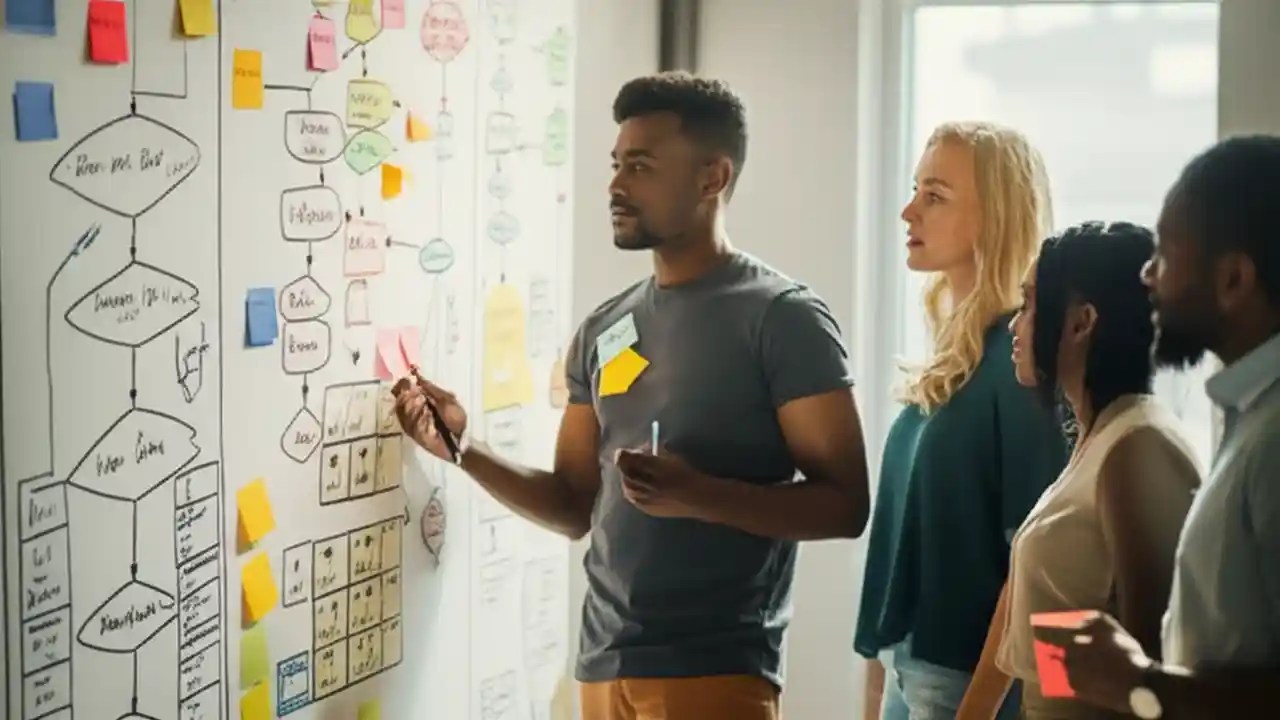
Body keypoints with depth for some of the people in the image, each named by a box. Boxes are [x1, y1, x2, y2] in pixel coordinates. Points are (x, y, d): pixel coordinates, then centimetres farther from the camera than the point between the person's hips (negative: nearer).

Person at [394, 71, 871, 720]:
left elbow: (844, 506, -12)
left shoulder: (783, 319, -8)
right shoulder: (603, 330, 11)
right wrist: (467, 451, -1)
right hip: (603, 664, 6)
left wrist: (698, 494, -24)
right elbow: (575, 506, 14)